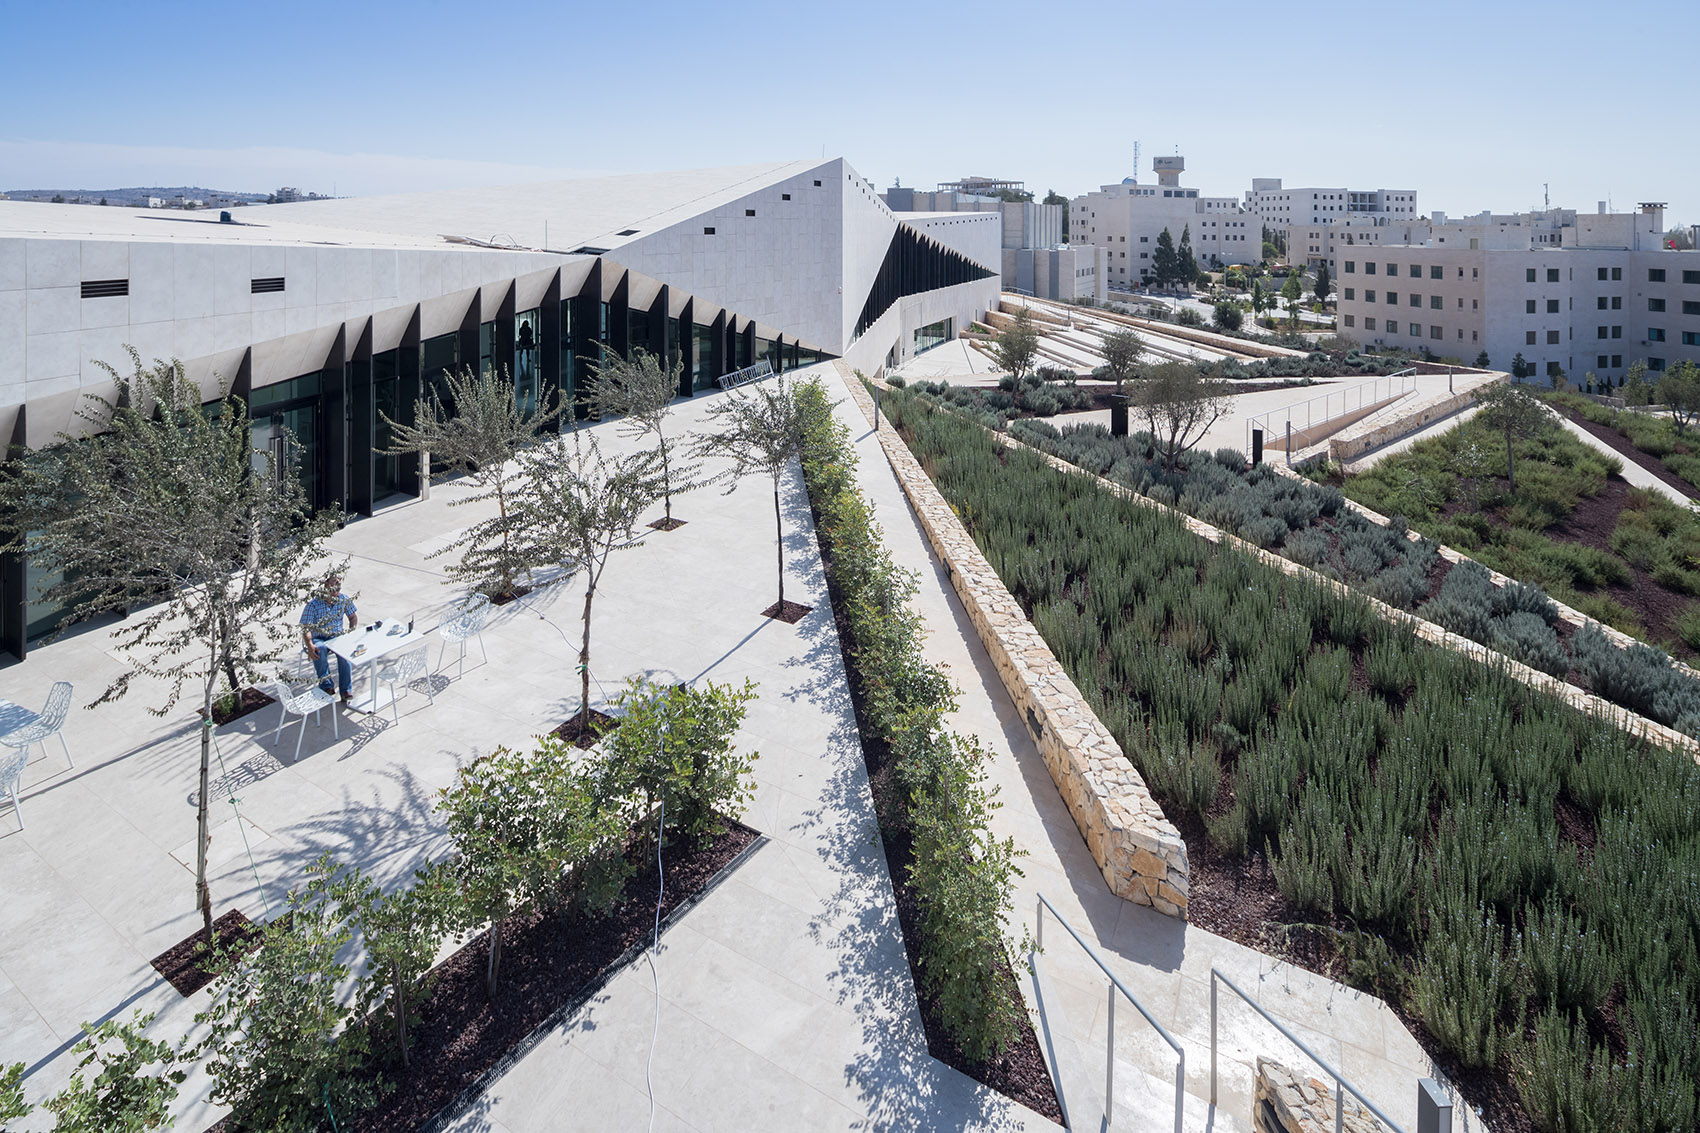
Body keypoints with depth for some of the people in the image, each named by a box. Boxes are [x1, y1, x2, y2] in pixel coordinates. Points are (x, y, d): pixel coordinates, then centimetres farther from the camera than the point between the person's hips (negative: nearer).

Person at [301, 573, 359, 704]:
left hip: (337, 636, 2)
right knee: (320, 649, -37)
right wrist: (309, 645, -32)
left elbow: (353, 618, 12)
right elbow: (306, 628, -15)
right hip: (318, 638, -2)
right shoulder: (314, 604, -14)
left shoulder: (344, 600, -3)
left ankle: (346, 691, -29)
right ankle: (326, 685, -27)